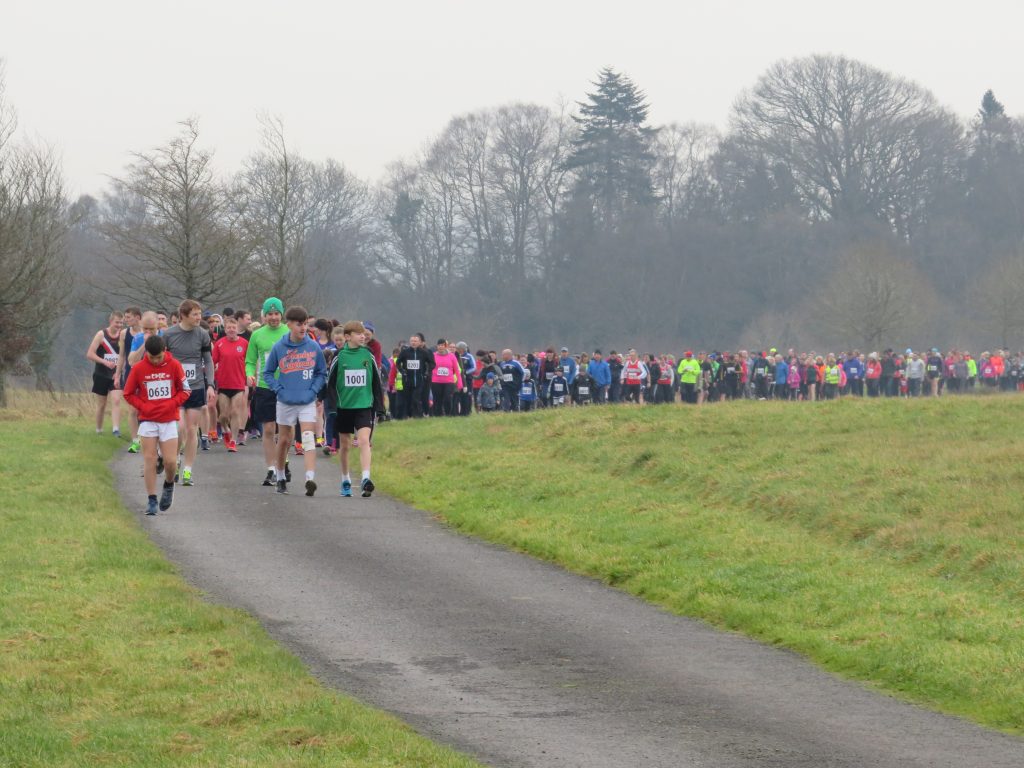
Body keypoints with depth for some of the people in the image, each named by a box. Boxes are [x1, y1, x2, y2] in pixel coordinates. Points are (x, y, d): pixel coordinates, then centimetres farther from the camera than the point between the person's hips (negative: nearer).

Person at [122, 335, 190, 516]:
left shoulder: (174, 366, -4)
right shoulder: (138, 368, -4)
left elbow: (185, 390, 4)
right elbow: (128, 393, 5)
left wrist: (172, 404, -11)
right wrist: (142, 406, -9)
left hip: (169, 419, 0)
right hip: (148, 419, 0)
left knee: (170, 461, -5)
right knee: (149, 460, -3)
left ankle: (169, 486, 26)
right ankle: (152, 501, 3)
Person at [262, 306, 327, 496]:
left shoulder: (314, 347, -2)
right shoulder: (279, 348, -3)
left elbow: (322, 373, 8)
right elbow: (268, 372, 6)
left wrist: (313, 390, -6)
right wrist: (279, 390, -7)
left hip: (307, 402, -1)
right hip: (285, 402, 1)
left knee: (308, 439, -14)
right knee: (284, 441, 11)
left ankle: (310, 479, -24)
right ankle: (281, 478, 28)